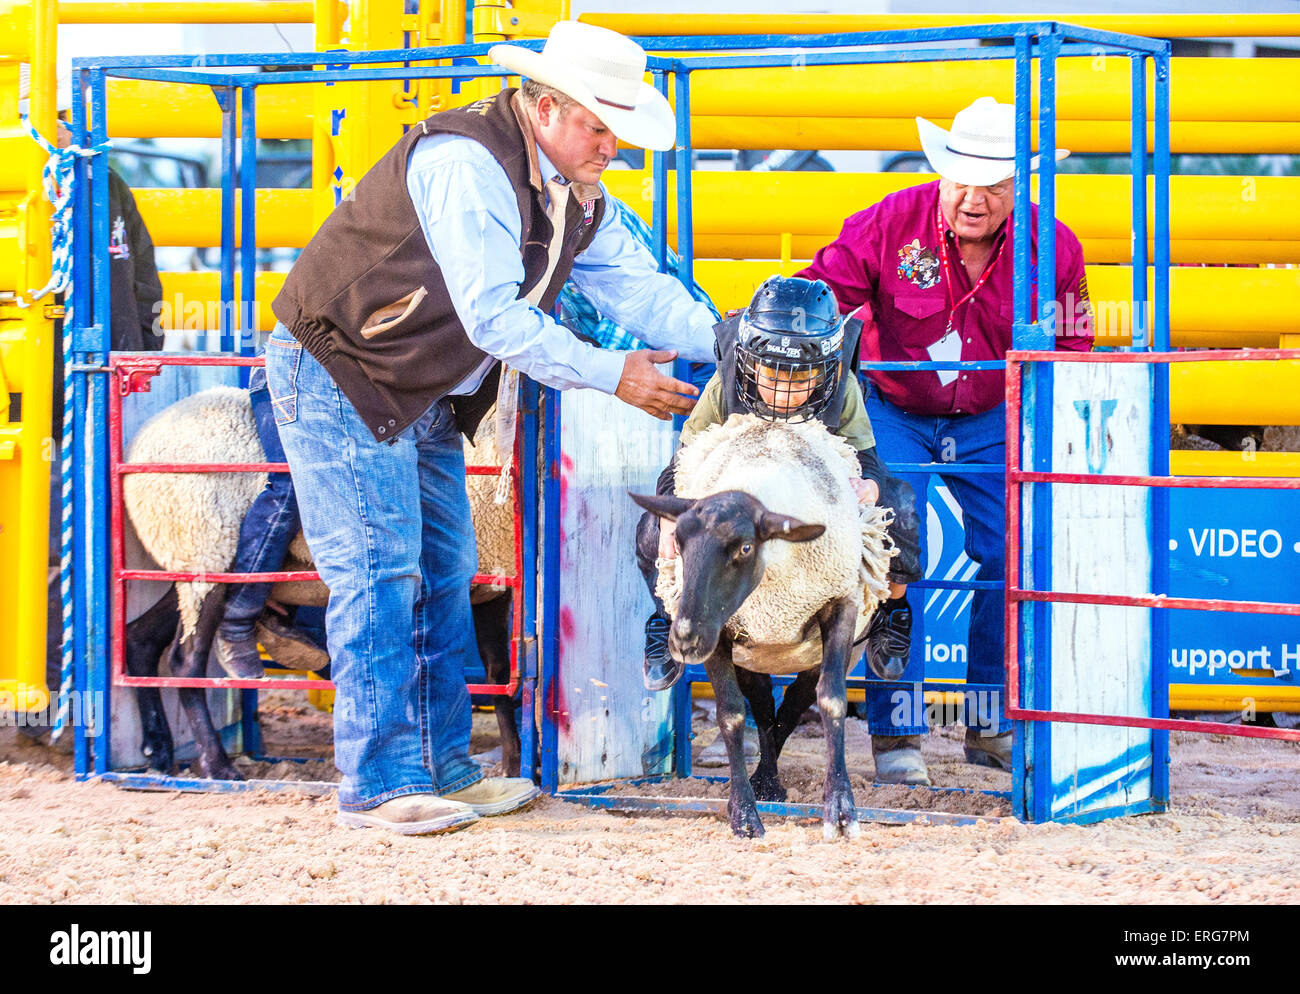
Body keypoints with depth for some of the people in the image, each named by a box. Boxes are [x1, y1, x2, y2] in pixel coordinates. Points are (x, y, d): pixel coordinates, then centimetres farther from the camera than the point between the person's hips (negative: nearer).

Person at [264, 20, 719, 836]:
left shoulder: (577, 197, 4)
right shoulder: (466, 165, -26)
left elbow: (639, 286, -1)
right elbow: (495, 318, -29)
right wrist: (612, 375, -26)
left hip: (427, 398, 10)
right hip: (337, 375, -10)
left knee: (444, 576, 10)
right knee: (380, 572, -13)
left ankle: (443, 770, 16)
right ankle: (379, 785, -12)